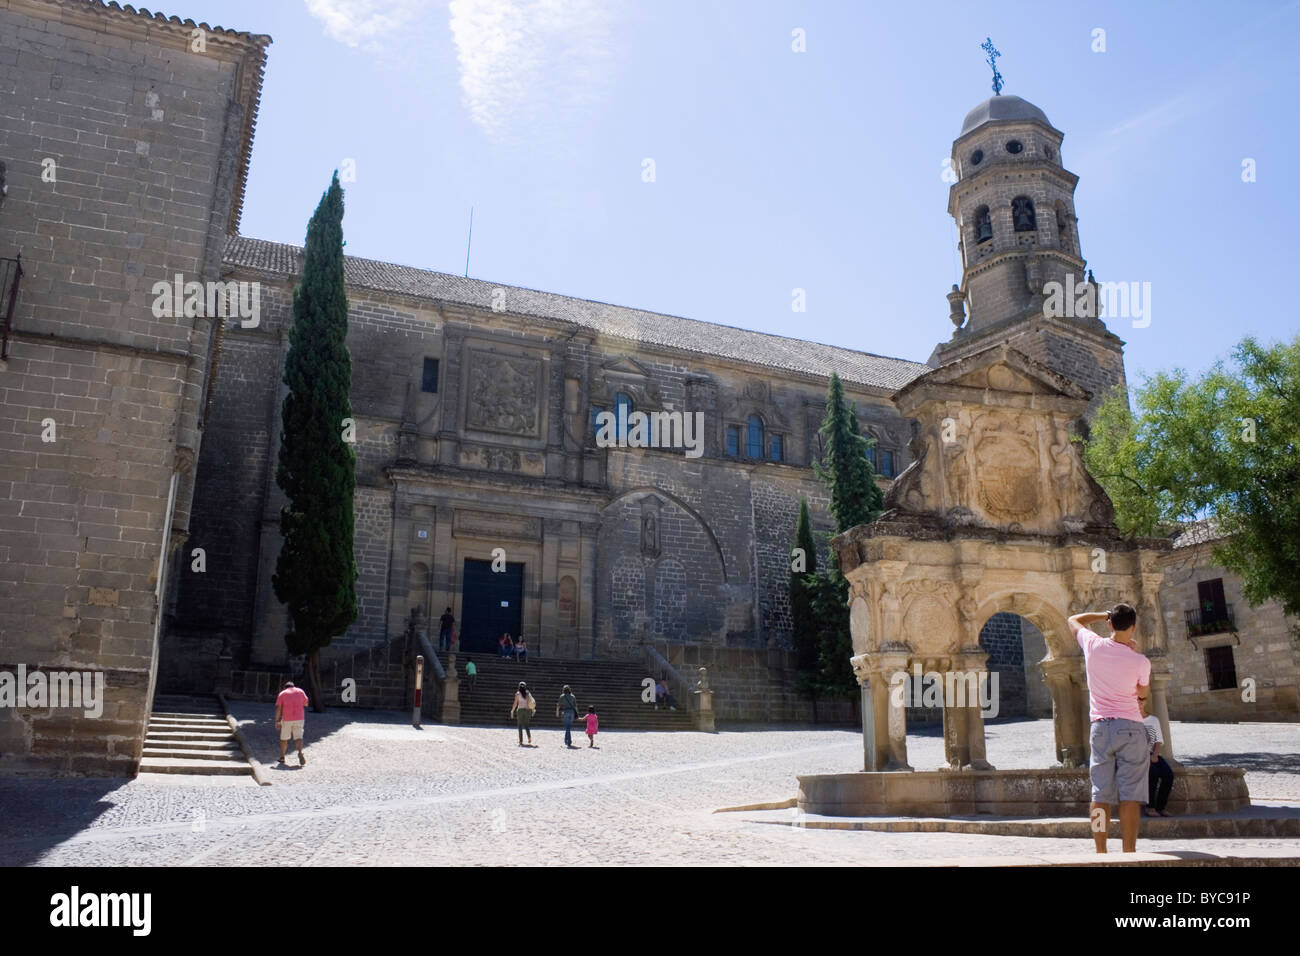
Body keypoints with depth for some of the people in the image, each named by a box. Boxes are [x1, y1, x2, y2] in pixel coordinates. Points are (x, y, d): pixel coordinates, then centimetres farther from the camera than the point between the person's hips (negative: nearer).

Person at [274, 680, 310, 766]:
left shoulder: (282, 694, 4)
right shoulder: (300, 691, 9)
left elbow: (278, 708, -5)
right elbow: (306, 703, 14)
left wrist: (277, 721, -3)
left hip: (286, 720, -1)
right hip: (299, 718, 1)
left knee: (284, 738, 16)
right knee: (298, 737, -3)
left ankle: (282, 757, 23)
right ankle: (300, 753, -27)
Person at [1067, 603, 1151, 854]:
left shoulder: (1093, 645, -2)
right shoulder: (1139, 661, -8)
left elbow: (1074, 621, 19)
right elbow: (1143, 692, 12)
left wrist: (1104, 614, 19)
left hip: (1100, 727, 2)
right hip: (1130, 728, -2)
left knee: (1100, 793, 4)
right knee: (1130, 794, 0)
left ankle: (1101, 852, 5)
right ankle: (1129, 853, -1)